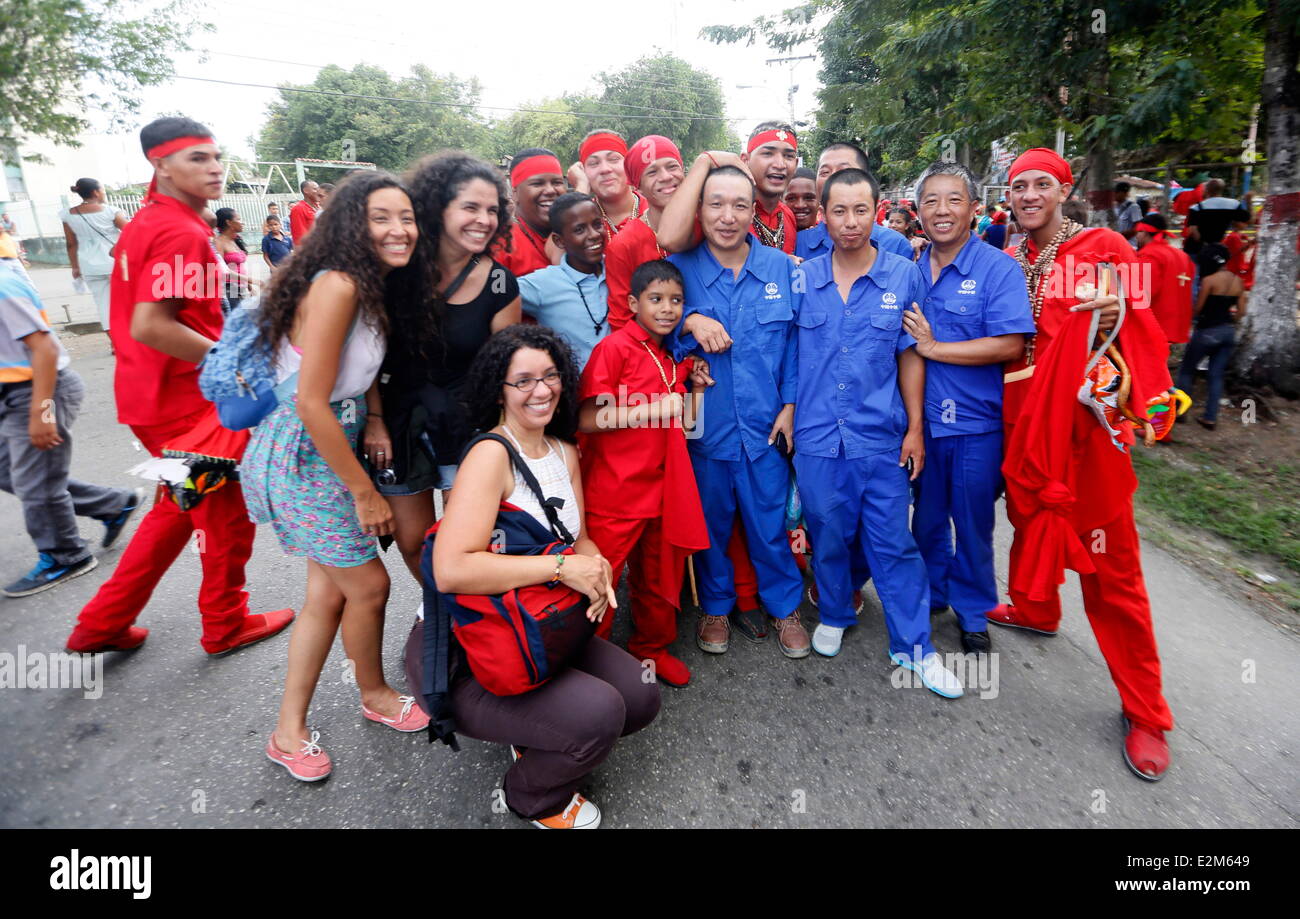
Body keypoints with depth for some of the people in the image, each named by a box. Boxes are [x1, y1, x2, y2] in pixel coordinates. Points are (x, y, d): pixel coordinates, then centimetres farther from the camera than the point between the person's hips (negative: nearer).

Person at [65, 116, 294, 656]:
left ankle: (103, 624, 30)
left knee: (183, 505, 23)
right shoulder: (182, 233, -19)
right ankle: (226, 625, 26)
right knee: (225, 511, 7)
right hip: (186, 400, -10)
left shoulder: (145, 223, 13)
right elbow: (150, 326, -27)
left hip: (150, 393, 10)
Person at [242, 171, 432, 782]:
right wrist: (364, 490, -17)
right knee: (369, 584, 5)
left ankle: (289, 731, 30)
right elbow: (311, 401, -23)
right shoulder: (337, 285, -21)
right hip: (304, 456, -9)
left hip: (332, 443, 9)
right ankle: (375, 696, 33)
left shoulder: (370, 286, 8)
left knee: (330, 589, 14)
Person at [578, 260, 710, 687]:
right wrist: (653, 408, -21)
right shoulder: (614, 347, -11)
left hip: (661, 487, 7)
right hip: (614, 491, -7)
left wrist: (695, 390, 5)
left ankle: (652, 647, 40)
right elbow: (587, 420, -18)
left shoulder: (674, 358, 13)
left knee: (659, 575, 19)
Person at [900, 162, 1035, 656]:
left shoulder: (998, 267, -9)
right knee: (927, 516, 18)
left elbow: (1010, 344, -20)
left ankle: (972, 614, 29)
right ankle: (931, 594, 38)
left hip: (975, 421, -4)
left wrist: (933, 347, -17)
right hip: (921, 416, 4)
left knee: (972, 523, 9)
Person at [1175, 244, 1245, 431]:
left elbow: (1197, 309, -10)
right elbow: (1241, 312, 7)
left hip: (1208, 331, -6)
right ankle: (1211, 417, 11)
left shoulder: (1209, 280, -14)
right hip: (1229, 331, 6)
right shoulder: (1238, 281, 5)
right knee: (1216, 375, 10)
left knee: (1186, 369, 9)